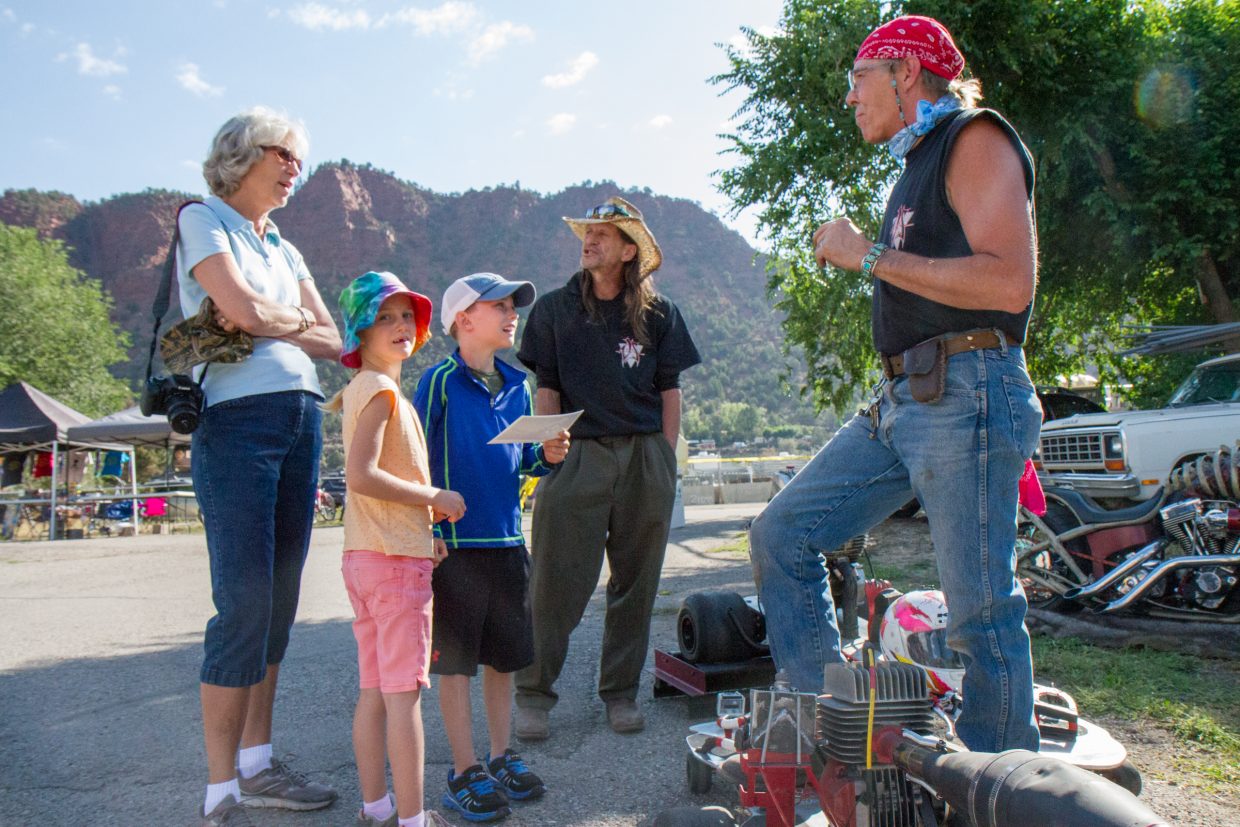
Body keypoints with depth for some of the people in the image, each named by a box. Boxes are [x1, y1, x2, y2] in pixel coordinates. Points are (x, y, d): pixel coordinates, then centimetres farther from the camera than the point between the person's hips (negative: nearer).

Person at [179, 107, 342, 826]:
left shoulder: (285, 249, 23)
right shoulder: (202, 220, 3)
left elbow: (334, 340, 13)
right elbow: (244, 310, -13)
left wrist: (272, 321, -3)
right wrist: (298, 320, 6)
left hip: (302, 421, 7)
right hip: (238, 420, -7)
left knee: (279, 602, 8)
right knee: (245, 604, -10)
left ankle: (257, 764, 19)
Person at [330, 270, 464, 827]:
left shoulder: (360, 391, 18)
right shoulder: (381, 390, -12)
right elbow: (361, 475, -23)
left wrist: (423, 526, 11)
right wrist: (436, 498, -13)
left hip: (365, 556, 9)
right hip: (395, 558, -9)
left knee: (374, 690, 13)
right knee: (405, 692, -4)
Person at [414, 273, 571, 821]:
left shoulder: (517, 385, 10)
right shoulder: (440, 381, -8)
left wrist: (546, 455, -4)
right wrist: (429, 533, -12)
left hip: (507, 541, 6)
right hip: (456, 545, -6)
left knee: (504, 656, 15)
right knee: (456, 662, 3)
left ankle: (501, 758, 30)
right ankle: (464, 773, 16)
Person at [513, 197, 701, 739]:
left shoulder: (657, 314, 9)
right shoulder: (554, 309, 7)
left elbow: (669, 392, 10)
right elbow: (547, 391, 6)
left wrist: (665, 461, 4)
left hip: (645, 457, 2)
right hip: (578, 455, -1)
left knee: (636, 582, 8)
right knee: (558, 582, -4)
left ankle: (621, 692, 21)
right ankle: (534, 694, 9)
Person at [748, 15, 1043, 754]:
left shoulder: (975, 139, -3)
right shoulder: (920, 166, 24)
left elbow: (1009, 282, -18)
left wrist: (870, 256, -14)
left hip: (964, 395, -9)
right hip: (903, 399, 10)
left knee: (981, 608, -5)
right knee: (782, 534, 5)